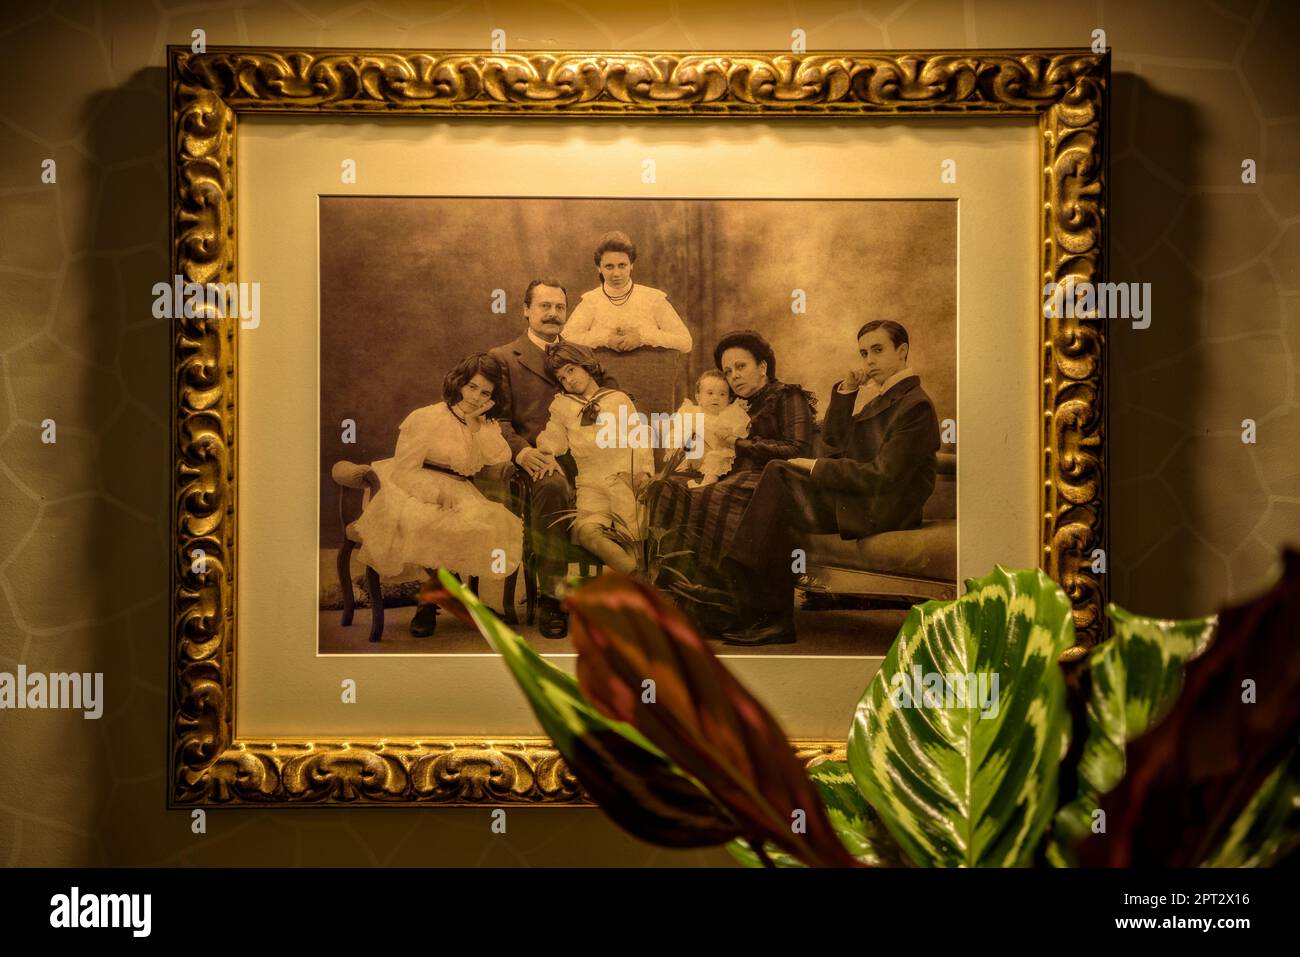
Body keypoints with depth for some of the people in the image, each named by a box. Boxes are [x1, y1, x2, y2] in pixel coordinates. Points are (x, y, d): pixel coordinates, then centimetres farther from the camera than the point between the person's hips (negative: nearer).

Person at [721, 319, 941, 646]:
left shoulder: (915, 405, -12)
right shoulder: (884, 398, 19)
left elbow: (881, 476, -20)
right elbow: (836, 440, 15)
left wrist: (818, 467, -12)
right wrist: (845, 392, 2)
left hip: (882, 510, -9)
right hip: (864, 498, 9)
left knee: (778, 479, -16)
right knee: (778, 471, -4)